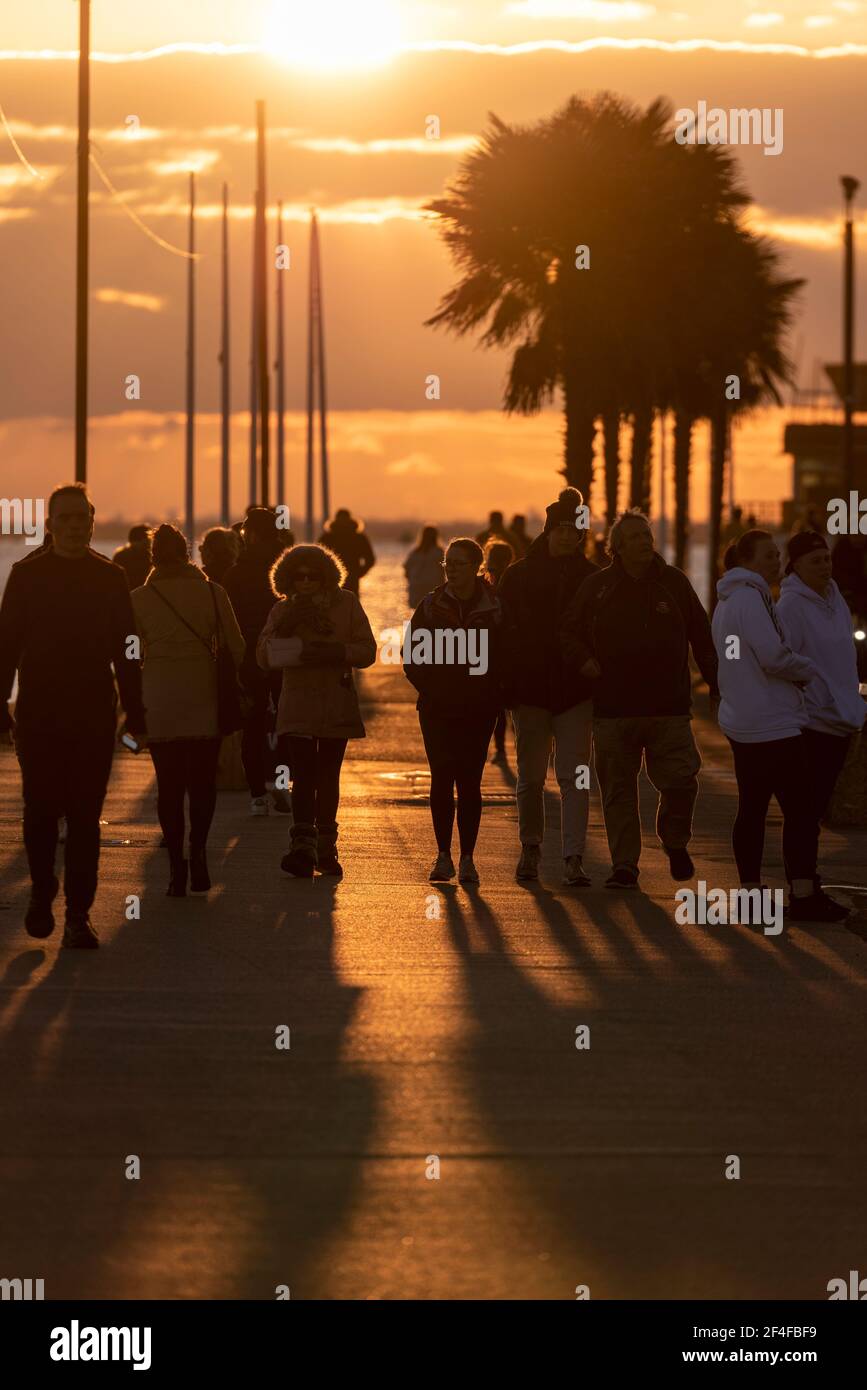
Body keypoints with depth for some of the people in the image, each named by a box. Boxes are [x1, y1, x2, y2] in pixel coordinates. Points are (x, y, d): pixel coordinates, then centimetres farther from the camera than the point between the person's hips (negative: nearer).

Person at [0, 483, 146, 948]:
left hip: (95, 716, 1)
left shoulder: (109, 578, 6)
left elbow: (126, 650, 9)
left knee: (85, 816, -1)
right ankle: (42, 892, 24)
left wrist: (135, 713, 4)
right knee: (41, 810, -1)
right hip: (39, 714, -1)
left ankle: (79, 916, 3)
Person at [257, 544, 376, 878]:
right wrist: (284, 628, -17)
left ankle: (325, 850, 16)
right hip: (298, 706, -1)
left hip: (337, 705, 1)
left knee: (328, 778, 8)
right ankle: (303, 849, -23)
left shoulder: (346, 604, 2)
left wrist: (333, 652, -18)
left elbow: (367, 651, -2)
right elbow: (264, 658, -2)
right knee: (303, 776, -14)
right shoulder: (283, 611, 4)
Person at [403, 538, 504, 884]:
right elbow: (412, 657, 9)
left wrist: (491, 695, -4)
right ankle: (443, 855, 3)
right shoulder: (431, 606, 5)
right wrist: (429, 688, -1)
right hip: (437, 710, 1)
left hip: (478, 710, -1)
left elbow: (504, 660, 5)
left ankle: (467, 858, 3)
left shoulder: (494, 608, 1)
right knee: (442, 779, -5)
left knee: (469, 782, -2)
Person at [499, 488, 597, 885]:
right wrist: (504, 687, -4)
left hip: (575, 690, 0)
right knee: (531, 777, 7)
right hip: (530, 689, 0)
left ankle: (573, 858, -8)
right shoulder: (518, 576, 4)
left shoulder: (592, 579, 5)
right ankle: (530, 849, 22)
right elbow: (503, 630, 3)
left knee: (574, 777, -6)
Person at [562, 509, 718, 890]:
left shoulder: (674, 583, 8)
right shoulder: (598, 586, 6)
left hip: (669, 708, 0)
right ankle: (624, 865, 10)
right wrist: (582, 660, -6)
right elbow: (570, 630, 13)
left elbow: (702, 637, 12)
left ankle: (675, 841, 19)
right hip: (613, 709, 0)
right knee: (618, 790, 2)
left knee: (680, 780, -8)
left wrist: (717, 684, 9)